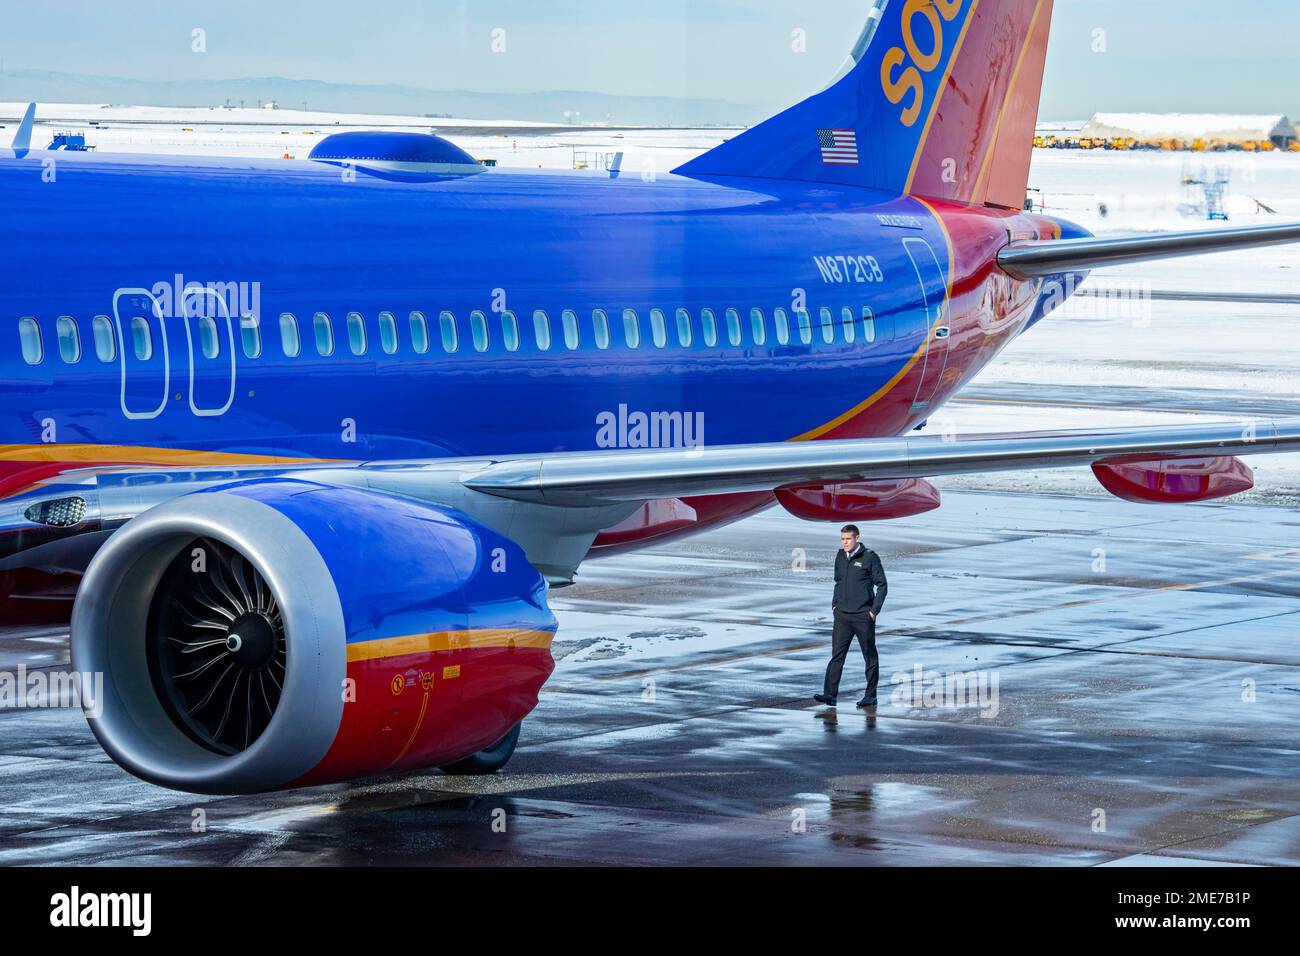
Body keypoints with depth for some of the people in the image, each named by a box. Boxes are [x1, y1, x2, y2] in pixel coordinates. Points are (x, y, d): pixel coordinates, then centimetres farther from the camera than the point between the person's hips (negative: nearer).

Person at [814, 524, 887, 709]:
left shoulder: (869, 557, -7)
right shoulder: (840, 557, 9)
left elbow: (882, 585, -6)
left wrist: (874, 610, -10)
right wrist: (835, 604, 11)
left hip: (863, 617, -5)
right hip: (842, 615, 5)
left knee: (870, 656, 5)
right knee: (837, 655, -3)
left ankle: (870, 696, 12)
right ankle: (830, 693, -7)